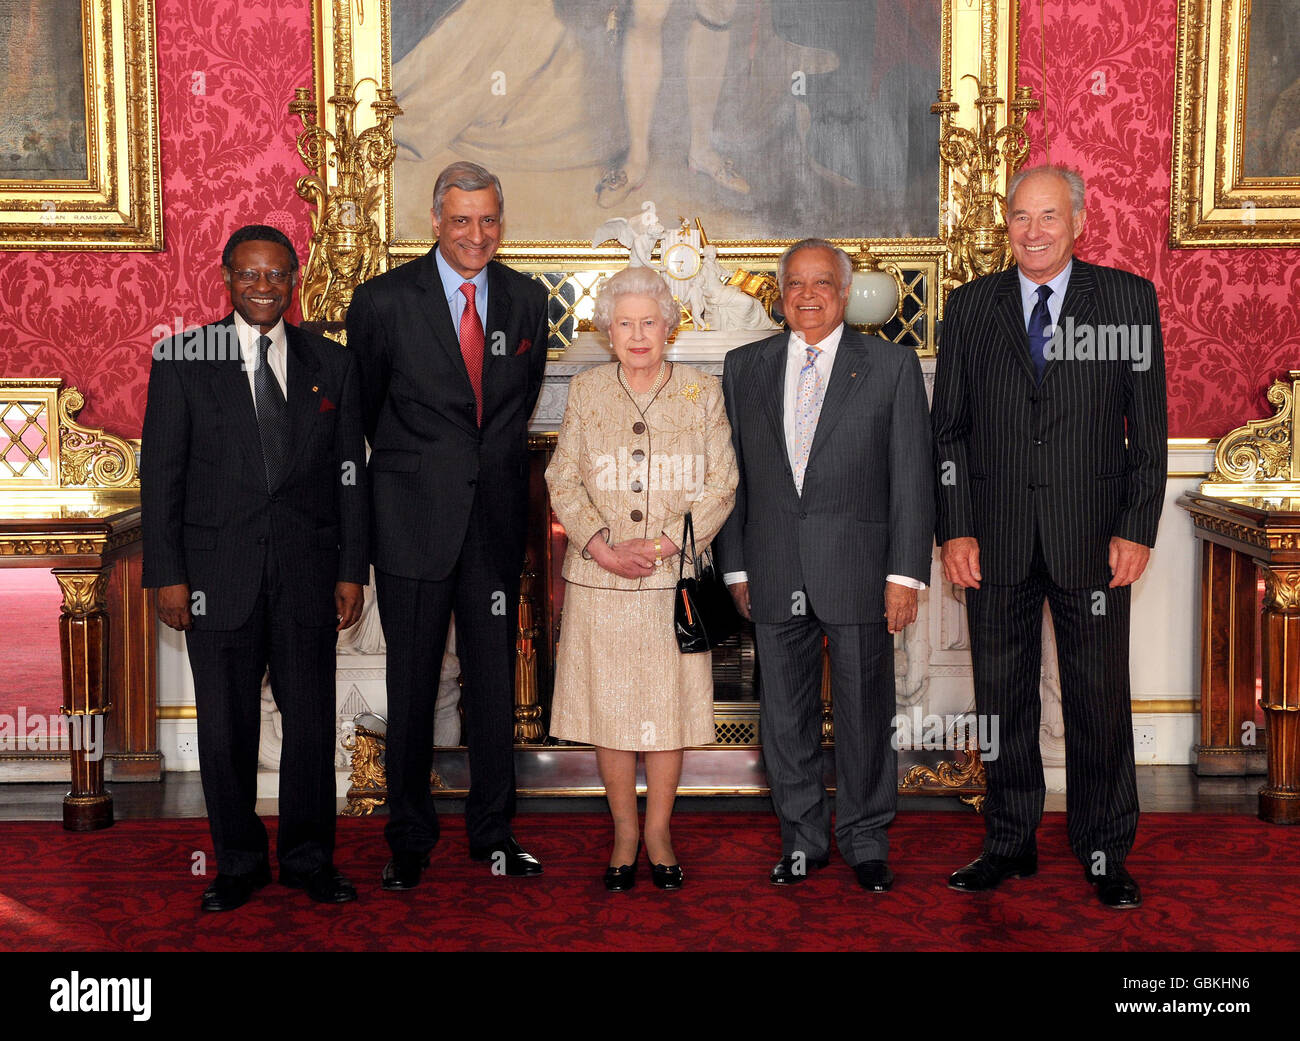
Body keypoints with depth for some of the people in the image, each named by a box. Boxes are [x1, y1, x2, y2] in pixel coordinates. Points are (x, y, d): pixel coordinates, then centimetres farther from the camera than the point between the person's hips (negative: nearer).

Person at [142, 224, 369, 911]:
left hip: (308, 572, 2)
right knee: (225, 727, 6)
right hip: (219, 573, -1)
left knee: (311, 721, 7)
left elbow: (349, 473, 8)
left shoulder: (331, 364, 7)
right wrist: (167, 575, -5)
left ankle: (308, 857, 25)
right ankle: (239, 863, 23)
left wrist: (351, 570, 3)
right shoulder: (181, 359, 1)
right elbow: (161, 473, 0)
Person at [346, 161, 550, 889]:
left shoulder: (527, 300, 6)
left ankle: (495, 829, 24)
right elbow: (365, 406, 5)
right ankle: (410, 837, 19)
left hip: (497, 518, 3)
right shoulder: (384, 300, -5)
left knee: (495, 679, 10)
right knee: (412, 684, 5)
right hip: (415, 521, -3)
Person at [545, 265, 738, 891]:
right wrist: (603, 547, -11)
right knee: (607, 704, 4)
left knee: (669, 704, 4)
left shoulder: (703, 393, 3)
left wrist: (662, 544, -11)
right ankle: (624, 833, 19)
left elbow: (721, 486, 0)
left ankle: (658, 832, 18)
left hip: (676, 577, -1)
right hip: (599, 581, 1)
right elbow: (563, 481, 4)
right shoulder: (586, 392, 6)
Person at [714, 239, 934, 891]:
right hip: (773, 576, 2)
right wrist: (736, 568, 5)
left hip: (858, 571, -2)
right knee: (784, 714, 9)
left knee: (864, 712, 5)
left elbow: (911, 478, -1)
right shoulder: (743, 368, 10)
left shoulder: (892, 366, 2)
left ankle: (864, 839, 22)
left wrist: (905, 573, -7)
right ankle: (802, 838, 25)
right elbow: (730, 476, 10)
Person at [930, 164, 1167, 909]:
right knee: (1003, 699, 9)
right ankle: (1010, 843, 23)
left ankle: (1106, 854, 20)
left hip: (1092, 538, -1)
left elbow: (1149, 425, 1)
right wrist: (954, 530, -2)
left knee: (1100, 700, 5)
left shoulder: (1129, 299, 2)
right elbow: (949, 429, 6)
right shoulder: (971, 306, 6)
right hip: (996, 540, 2)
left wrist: (1137, 529, -6)